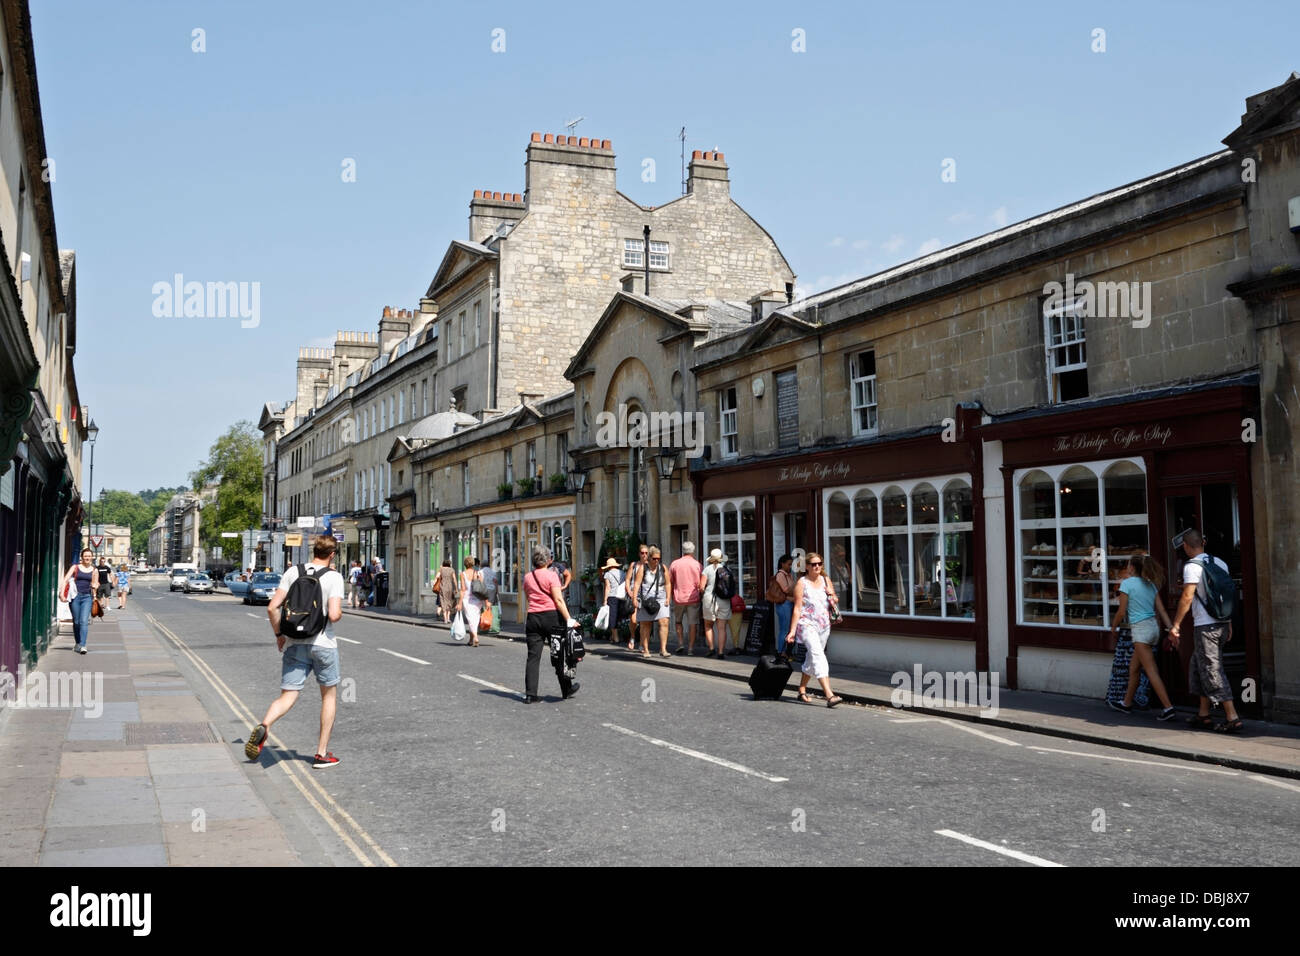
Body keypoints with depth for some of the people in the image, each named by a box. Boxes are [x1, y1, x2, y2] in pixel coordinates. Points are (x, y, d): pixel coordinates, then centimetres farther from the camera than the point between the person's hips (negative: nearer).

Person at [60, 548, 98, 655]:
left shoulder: (94, 570, 10)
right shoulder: (75, 567, 5)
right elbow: (66, 579, -2)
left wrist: (95, 586, -5)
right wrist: (62, 593, -13)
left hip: (87, 597, 0)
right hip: (75, 596, 0)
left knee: (84, 621, -12)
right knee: (76, 621, 6)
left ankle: (83, 645, -17)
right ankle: (78, 643, 23)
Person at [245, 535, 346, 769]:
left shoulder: (293, 572, 3)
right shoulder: (334, 577, -7)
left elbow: (272, 607, -2)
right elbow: (333, 615, -18)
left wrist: (278, 634, 11)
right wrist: (340, 612, 5)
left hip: (294, 643, 3)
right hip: (323, 643, -2)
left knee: (287, 697, 3)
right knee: (329, 695, 15)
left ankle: (264, 725, -30)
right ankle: (322, 753, 16)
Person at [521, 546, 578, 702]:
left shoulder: (527, 577, 8)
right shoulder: (551, 575, -8)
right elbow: (558, 600, -14)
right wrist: (569, 619, -15)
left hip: (533, 617, 4)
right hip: (551, 615, -4)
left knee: (533, 656, 3)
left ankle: (530, 694, -1)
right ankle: (566, 689, 20)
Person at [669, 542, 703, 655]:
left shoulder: (674, 564, 1)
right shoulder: (697, 565, -3)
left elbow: (669, 583, 5)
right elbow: (701, 583, -2)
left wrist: (672, 595, 17)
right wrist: (700, 594, 14)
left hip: (678, 598, 1)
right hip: (693, 598, -1)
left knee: (678, 621, 20)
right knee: (693, 623, 4)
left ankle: (680, 643, 10)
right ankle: (690, 648, 2)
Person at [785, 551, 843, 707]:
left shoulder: (826, 580, 11)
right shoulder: (802, 583, -4)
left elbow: (834, 603, 21)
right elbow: (797, 608, -7)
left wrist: (832, 595, -3)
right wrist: (792, 631, -12)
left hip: (824, 625, 6)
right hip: (807, 624, -6)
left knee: (812, 658, 14)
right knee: (818, 655, -19)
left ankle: (802, 691, 30)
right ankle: (829, 695, -30)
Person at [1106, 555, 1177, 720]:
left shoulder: (1127, 583, -7)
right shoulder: (1150, 585, 12)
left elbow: (1121, 611, -7)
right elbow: (1161, 610, 7)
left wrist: (1113, 628, 7)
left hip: (1140, 629, -8)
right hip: (1153, 627, 8)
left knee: (1151, 671, -9)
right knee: (1134, 668, 18)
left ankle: (1167, 707, -17)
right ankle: (1126, 703, 27)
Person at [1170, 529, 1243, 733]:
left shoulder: (1192, 566, -12)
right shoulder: (1220, 563, 12)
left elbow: (1187, 598, -18)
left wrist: (1175, 624, -13)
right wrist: (1229, 624, 22)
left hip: (1205, 626, -8)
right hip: (1222, 624, 8)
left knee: (1212, 672, -5)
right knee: (1199, 668, 17)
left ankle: (1232, 718, -7)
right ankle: (1203, 715, 20)